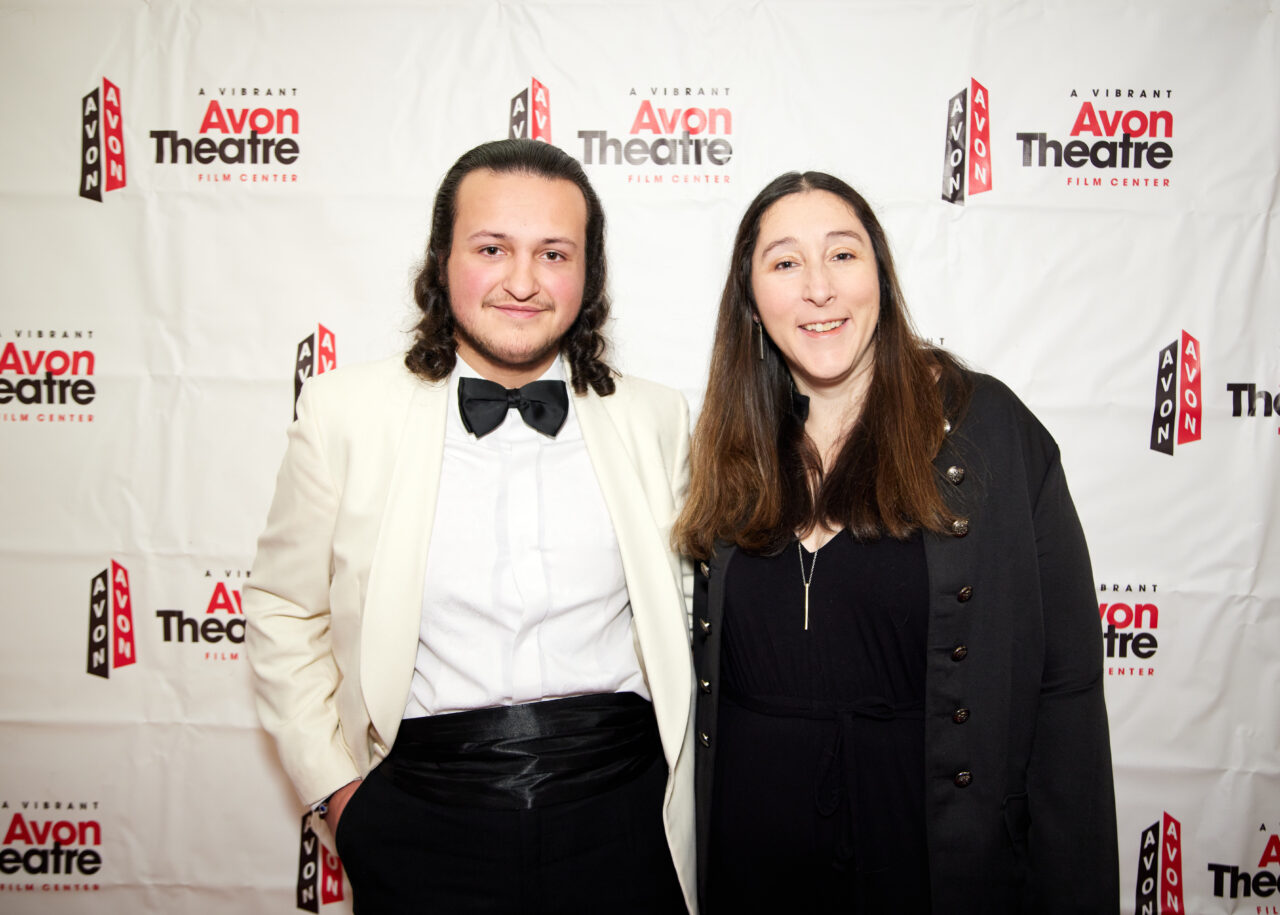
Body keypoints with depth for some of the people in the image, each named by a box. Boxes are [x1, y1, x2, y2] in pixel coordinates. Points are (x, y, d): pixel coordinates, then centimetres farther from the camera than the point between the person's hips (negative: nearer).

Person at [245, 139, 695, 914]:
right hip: (423, 820, 0)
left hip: (619, 819, 1)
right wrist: (335, 788, 0)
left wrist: (675, 795, 5)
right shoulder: (345, 413, -3)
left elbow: (680, 606, 9)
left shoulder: (655, 420, 1)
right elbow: (286, 612, 4)